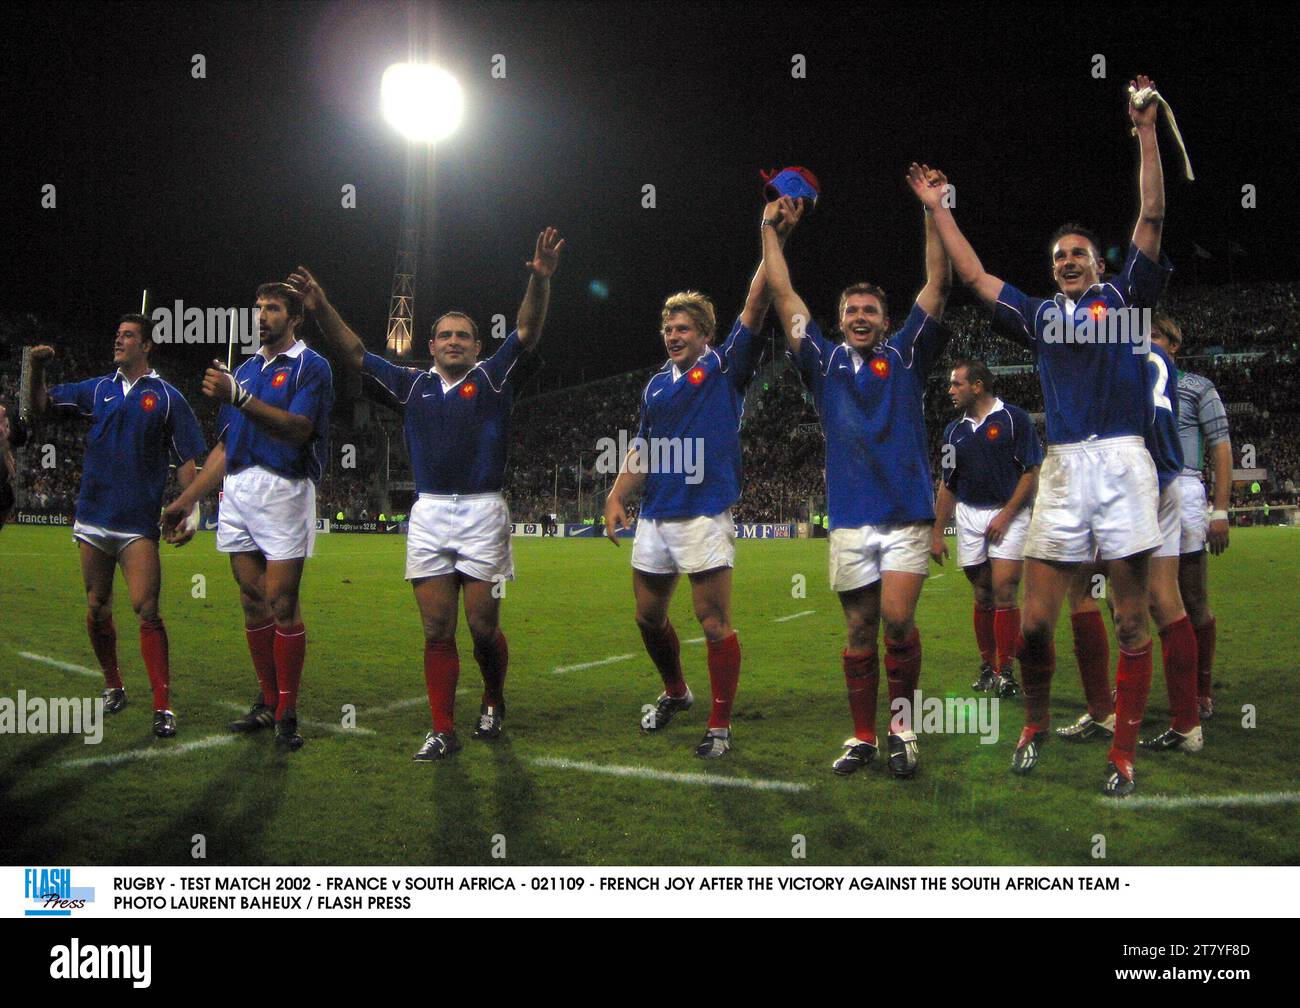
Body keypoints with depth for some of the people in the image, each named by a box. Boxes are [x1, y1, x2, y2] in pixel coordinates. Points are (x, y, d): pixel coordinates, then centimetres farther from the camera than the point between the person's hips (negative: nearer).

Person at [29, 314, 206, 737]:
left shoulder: (167, 397, 3)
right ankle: (112, 687, 27)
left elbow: (186, 461, 2)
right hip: (93, 519, 4)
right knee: (97, 608, 10)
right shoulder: (96, 390, 13)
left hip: (139, 523, -4)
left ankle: (163, 706, -9)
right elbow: (41, 407, 12)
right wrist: (37, 369, -5)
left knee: (146, 608, -12)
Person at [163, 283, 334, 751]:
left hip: (284, 490, -7)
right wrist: (188, 498, 20)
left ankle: (287, 713, -3)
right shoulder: (245, 369, 21)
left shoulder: (310, 366, -1)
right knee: (253, 602, 7)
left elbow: (298, 428, -18)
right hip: (237, 492, 7)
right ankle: (266, 702, 15)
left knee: (281, 603, -8)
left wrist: (239, 398, -28)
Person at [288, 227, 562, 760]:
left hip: (483, 512, -2)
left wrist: (540, 280, -23)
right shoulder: (412, 385, 13)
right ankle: (443, 731, 6)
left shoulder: (493, 378, 5)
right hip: (428, 514, 3)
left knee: (483, 626, -1)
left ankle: (493, 701, 26)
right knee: (437, 631, 1)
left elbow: (527, 331, -7)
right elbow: (355, 354, 11)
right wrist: (321, 309, -3)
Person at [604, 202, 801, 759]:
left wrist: (774, 239, -20)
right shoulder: (656, 385, 15)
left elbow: (755, 305, -11)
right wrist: (616, 496, 7)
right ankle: (675, 693, 38)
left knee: (714, 623, -5)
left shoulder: (724, 367, 0)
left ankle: (720, 725, 3)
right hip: (654, 518, 6)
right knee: (649, 617, 14)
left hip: (704, 516, -6)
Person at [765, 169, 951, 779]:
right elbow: (783, 296, 12)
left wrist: (933, 209, -3)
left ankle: (903, 721, 3)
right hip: (849, 517, 2)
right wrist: (769, 228, 11)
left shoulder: (905, 355, 9)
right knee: (859, 631, 5)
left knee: (897, 620, -15)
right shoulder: (825, 363, 13)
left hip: (907, 512, -2)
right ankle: (863, 736, 14)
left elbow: (938, 284, 3)